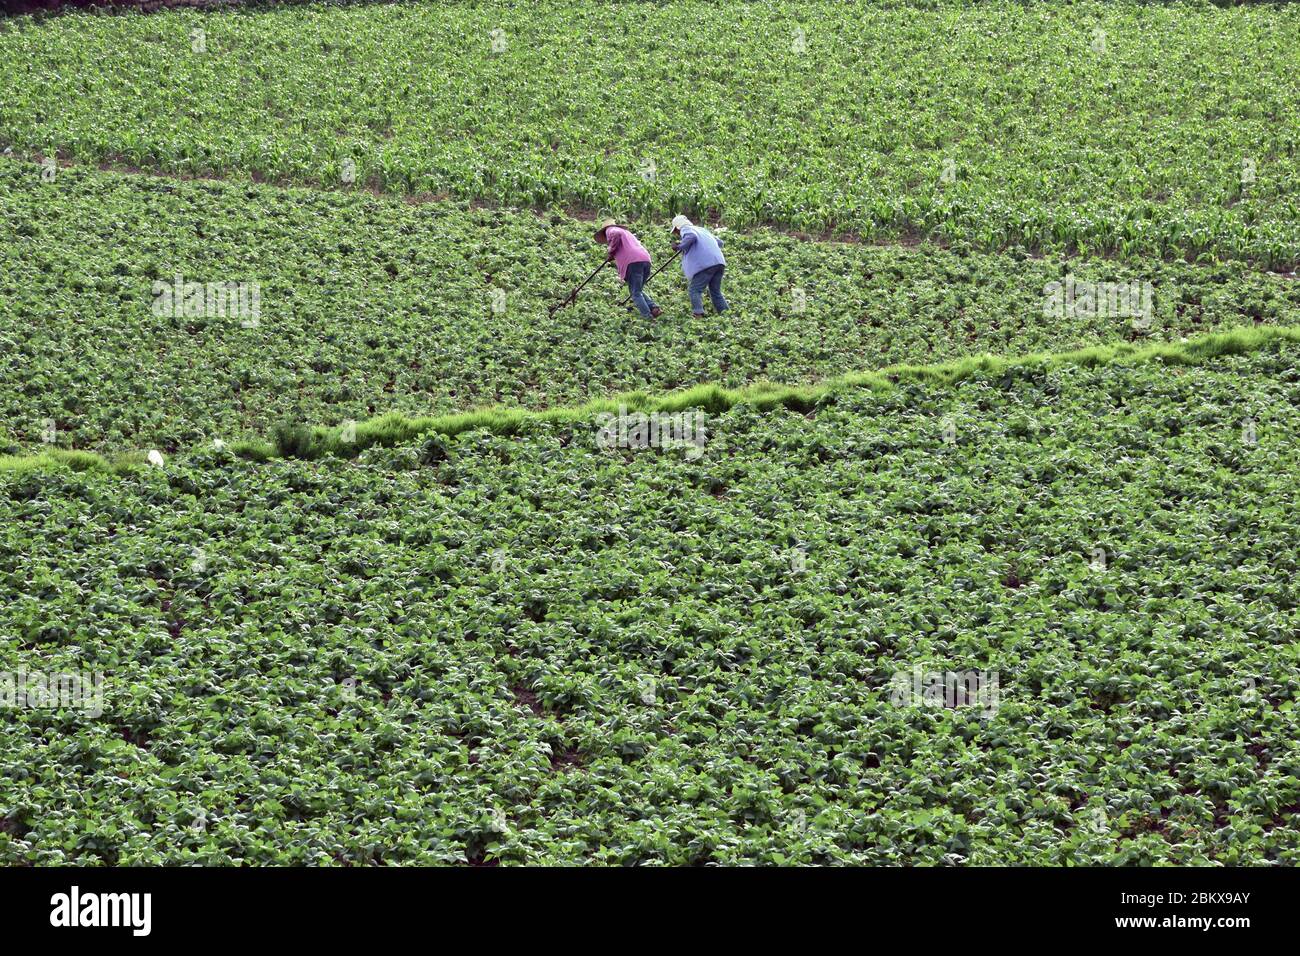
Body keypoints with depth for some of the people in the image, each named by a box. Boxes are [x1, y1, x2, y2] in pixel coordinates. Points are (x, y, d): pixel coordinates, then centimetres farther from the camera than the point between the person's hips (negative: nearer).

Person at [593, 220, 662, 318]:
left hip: (633, 262, -8)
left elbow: (616, 234, -10)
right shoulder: (626, 232, 37)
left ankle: (647, 317, -17)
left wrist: (611, 252, 1)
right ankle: (654, 308, 0)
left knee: (636, 293, -6)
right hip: (645, 260, 8)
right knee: (638, 291, 18)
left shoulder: (610, 230, 14)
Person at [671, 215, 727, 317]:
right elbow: (719, 242, 28)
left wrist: (680, 246, -5)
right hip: (719, 262, 7)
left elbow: (691, 237, -16)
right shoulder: (701, 229, 31)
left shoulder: (685, 229, 8)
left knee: (694, 290, -3)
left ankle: (699, 315, -17)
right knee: (715, 291, 17)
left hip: (705, 264, -7)